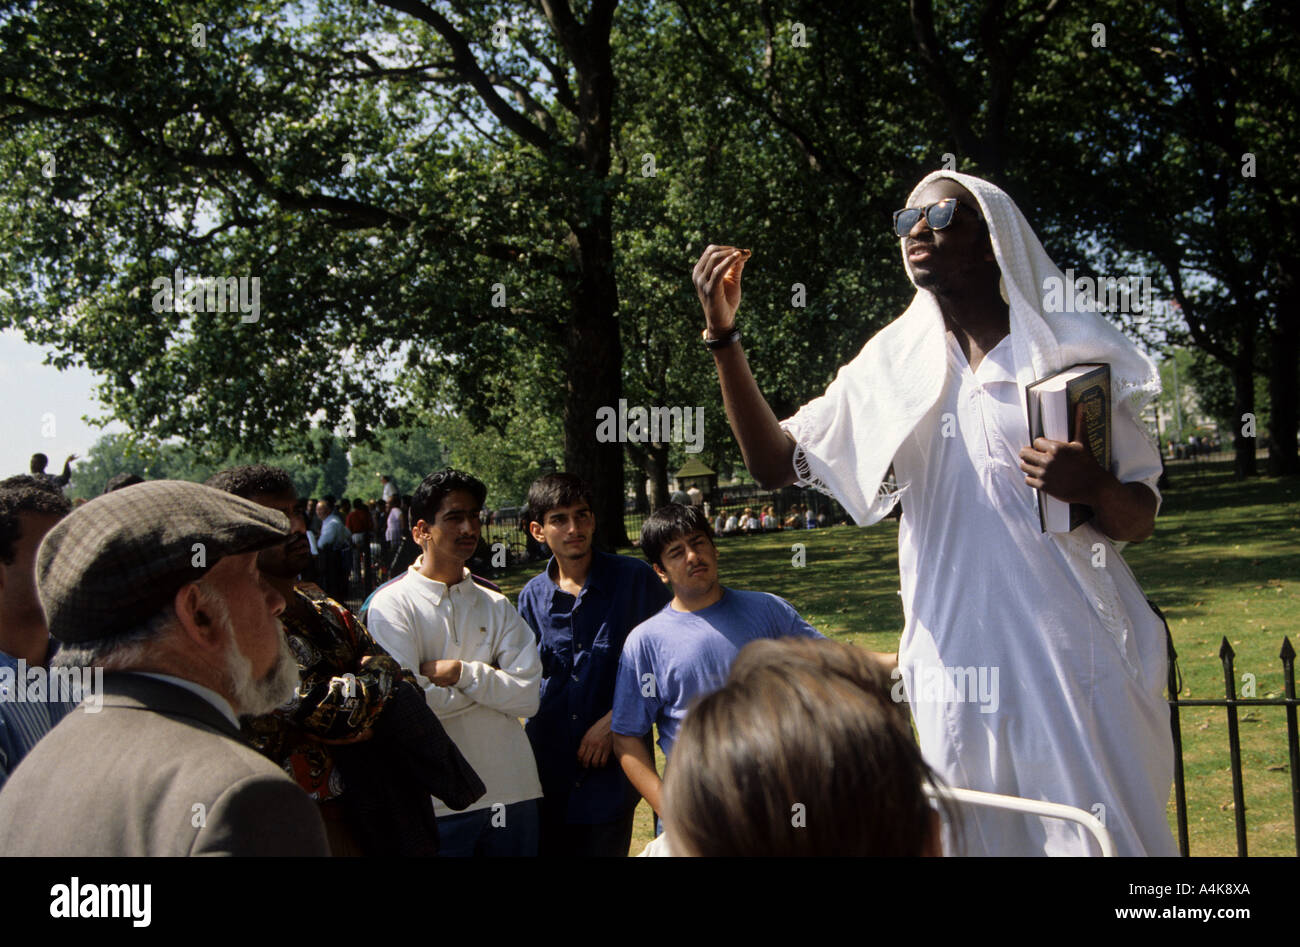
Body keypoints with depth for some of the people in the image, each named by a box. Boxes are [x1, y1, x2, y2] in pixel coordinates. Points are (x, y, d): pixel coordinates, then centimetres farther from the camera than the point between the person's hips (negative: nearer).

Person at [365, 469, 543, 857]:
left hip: (511, 791, 4)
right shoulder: (391, 604, -4)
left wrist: (461, 673, -13)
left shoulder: (497, 606, 9)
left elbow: (527, 697, -2)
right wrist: (492, 683, -5)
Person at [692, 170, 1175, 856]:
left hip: (1075, 659, -2)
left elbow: (1140, 522, 4)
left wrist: (1092, 486, -19)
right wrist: (722, 333, -5)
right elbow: (777, 463, 3)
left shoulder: (1070, 355, 0)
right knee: (975, 837, 10)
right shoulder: (892, 365, 8)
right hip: (957, 664, 2)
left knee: (1106, 836, 1)